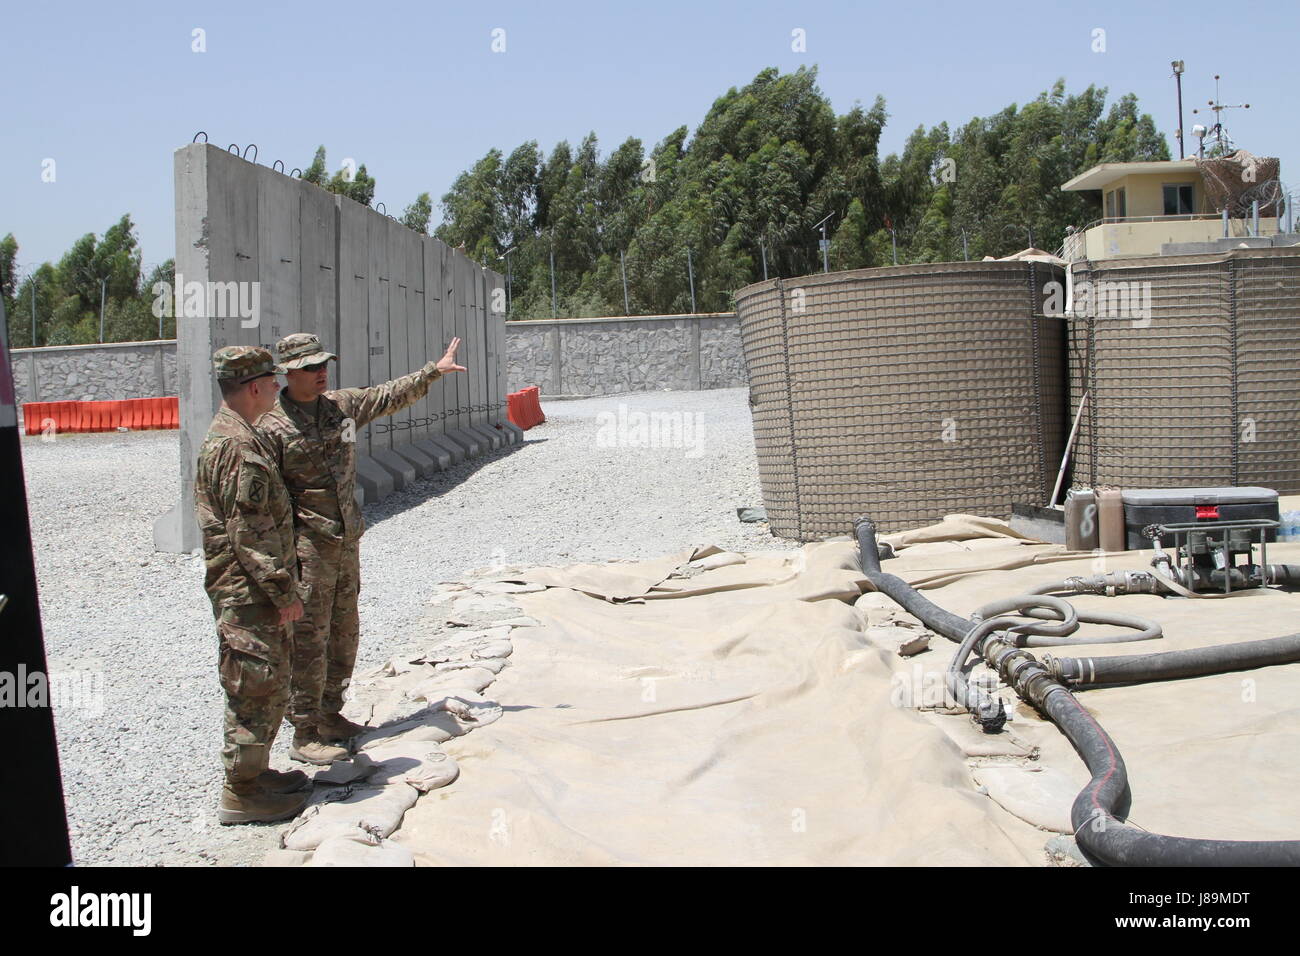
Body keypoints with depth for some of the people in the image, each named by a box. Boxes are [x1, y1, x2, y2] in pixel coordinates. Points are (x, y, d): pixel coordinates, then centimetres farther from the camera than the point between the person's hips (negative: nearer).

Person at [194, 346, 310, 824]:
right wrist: (284, 590, -19)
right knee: (256, 685, -4)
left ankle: (254, 771, 28)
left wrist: (282, 585, 23)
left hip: (257, 590, 11)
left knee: (272, 680, 18)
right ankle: (241, 793, 5)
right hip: (248, 592, -11)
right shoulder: (237, 446, -19)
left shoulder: (235, 436, 15)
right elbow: (249, 531, -22)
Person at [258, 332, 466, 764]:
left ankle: (330, 719, 29)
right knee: (309, 640, -4)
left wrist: (435, 370, 26)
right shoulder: (271, 426, -13)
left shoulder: (342, 404, 7)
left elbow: (391, 395, 23)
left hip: (347, 542, 8)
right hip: (307, 547, -8)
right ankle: (304, 737, 5)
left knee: (345, 633, 15)